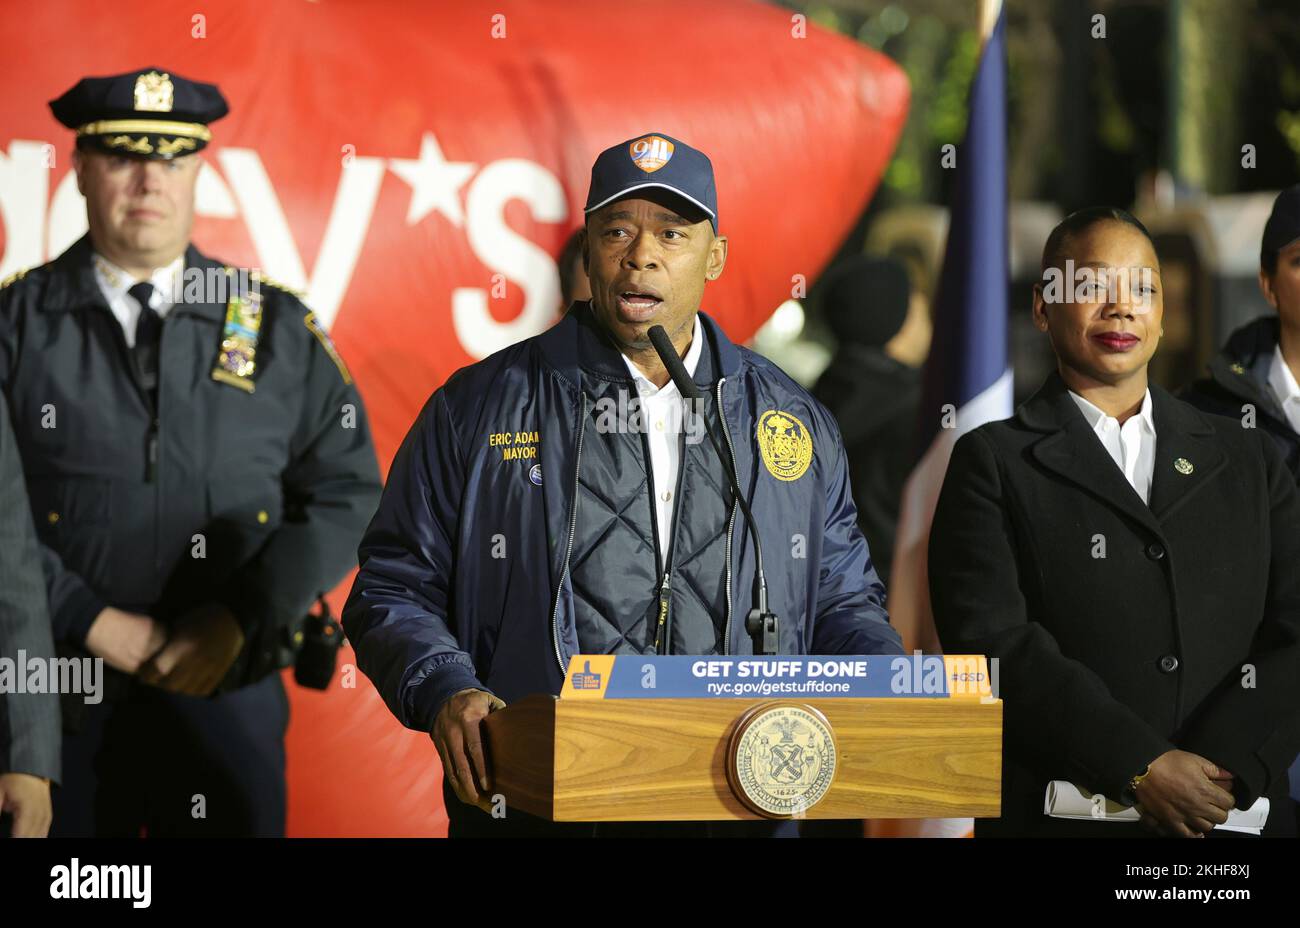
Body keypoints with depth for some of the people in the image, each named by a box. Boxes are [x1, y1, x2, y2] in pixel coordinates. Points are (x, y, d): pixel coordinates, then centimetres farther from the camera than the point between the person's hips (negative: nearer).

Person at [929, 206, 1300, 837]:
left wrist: (1224, 769, -14)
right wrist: (1142, 768, -18)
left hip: (1236, 813, 3)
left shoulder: (1248, 461, 12)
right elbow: (993, 643, -10)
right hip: (1059, 819, -3)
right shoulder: (993, 464, 2)